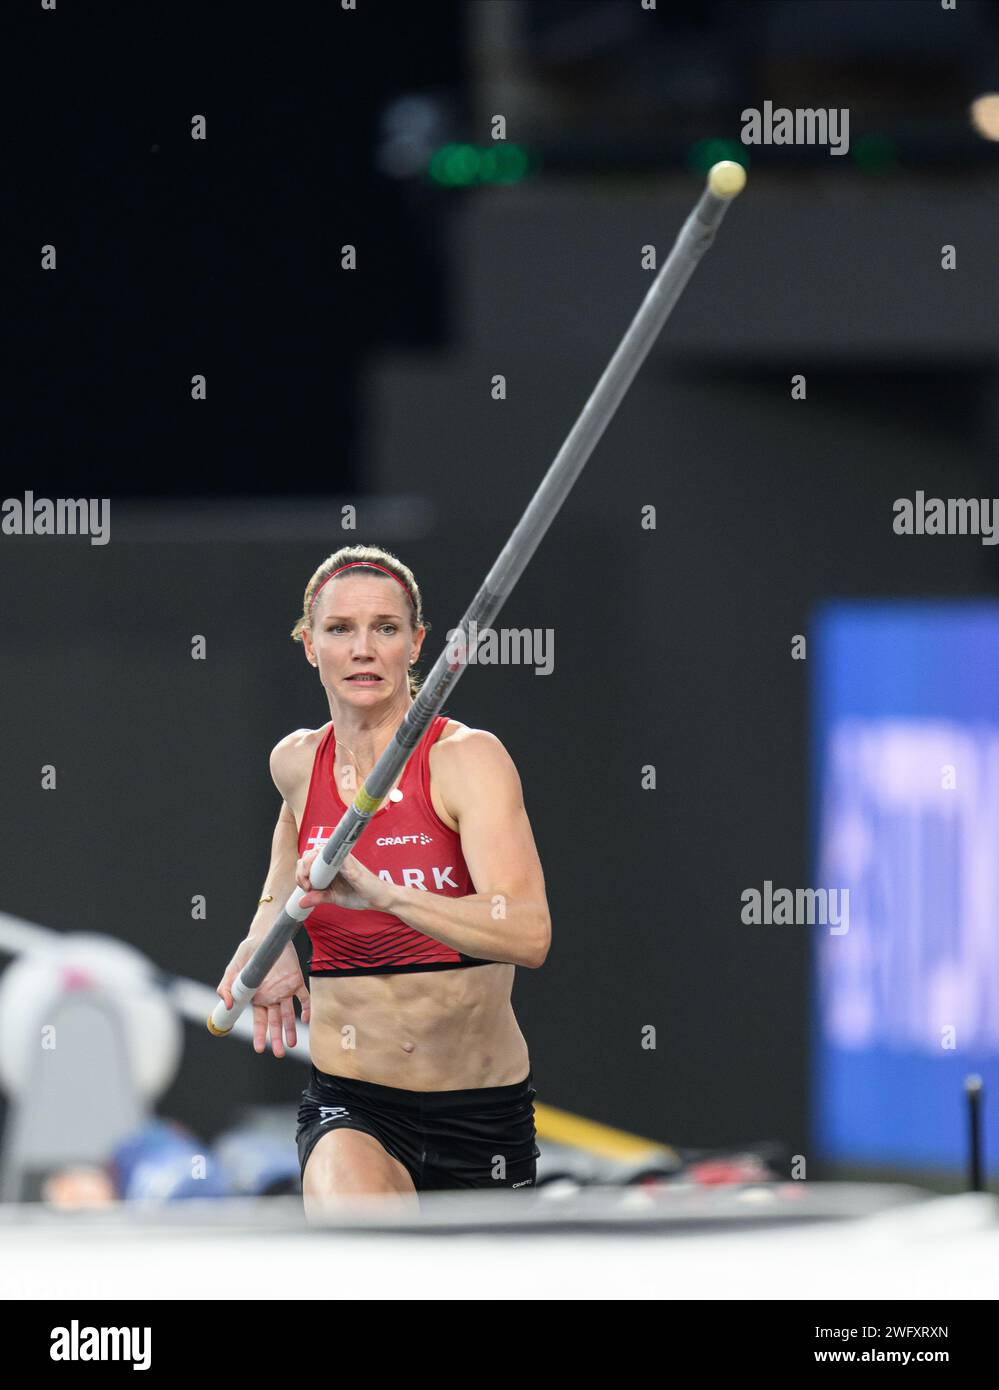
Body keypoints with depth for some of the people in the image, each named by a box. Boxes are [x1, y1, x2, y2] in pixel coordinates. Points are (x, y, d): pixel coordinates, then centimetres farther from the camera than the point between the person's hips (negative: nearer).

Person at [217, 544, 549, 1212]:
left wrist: (381, 894, -41)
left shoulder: (468, 758, -12)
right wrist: (271, 938, 15)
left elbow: (529, 933, -28)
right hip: (349, 1106, 1)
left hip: (481, 1108, -1)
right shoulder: (296, 762, 3)